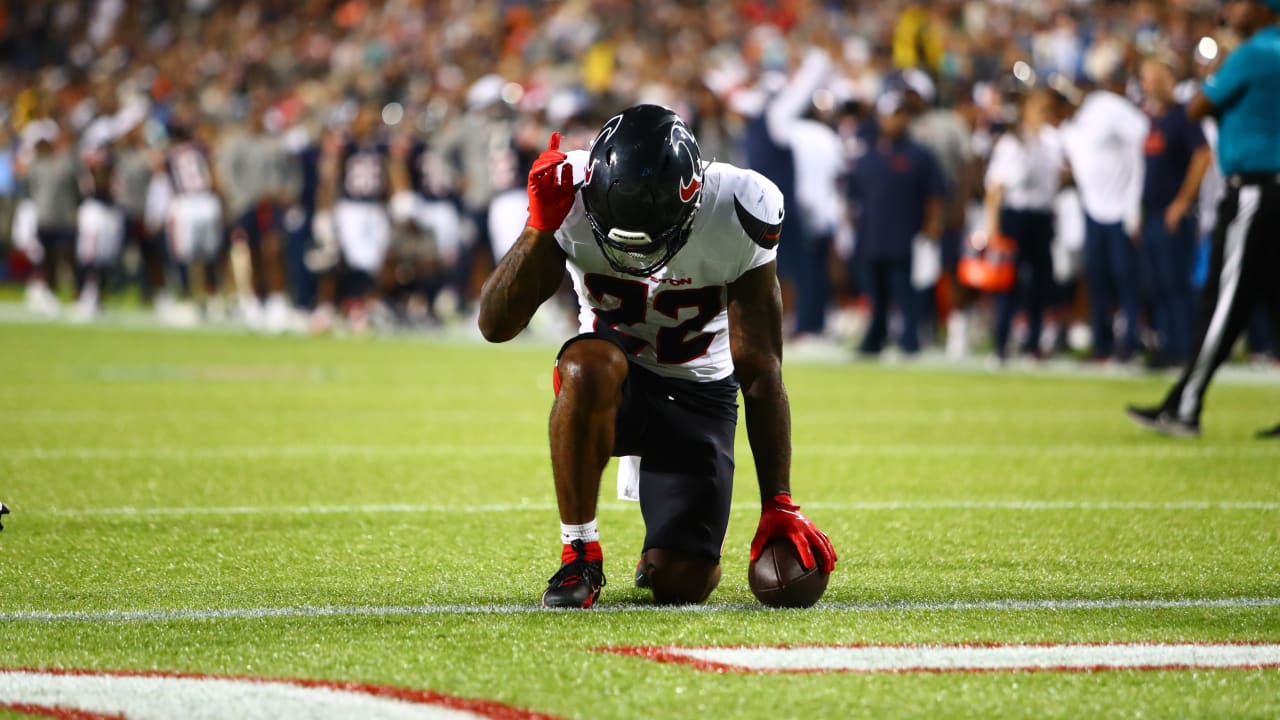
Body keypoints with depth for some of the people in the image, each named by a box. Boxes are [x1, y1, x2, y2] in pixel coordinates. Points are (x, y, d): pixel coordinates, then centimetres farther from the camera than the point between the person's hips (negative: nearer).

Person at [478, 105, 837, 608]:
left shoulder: (737, 212, -24)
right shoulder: (572, 196, -22)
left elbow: (760, 373, -17)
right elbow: (496, 327, -22)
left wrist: (778, 505, -18)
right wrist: (539, 229, -36)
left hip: (698, 395, 0)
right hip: (615, 385, 0)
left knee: (679, 585, -14)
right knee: (589, 367, -39)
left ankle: (663, 560, 27)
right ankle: (579, 554, -21)